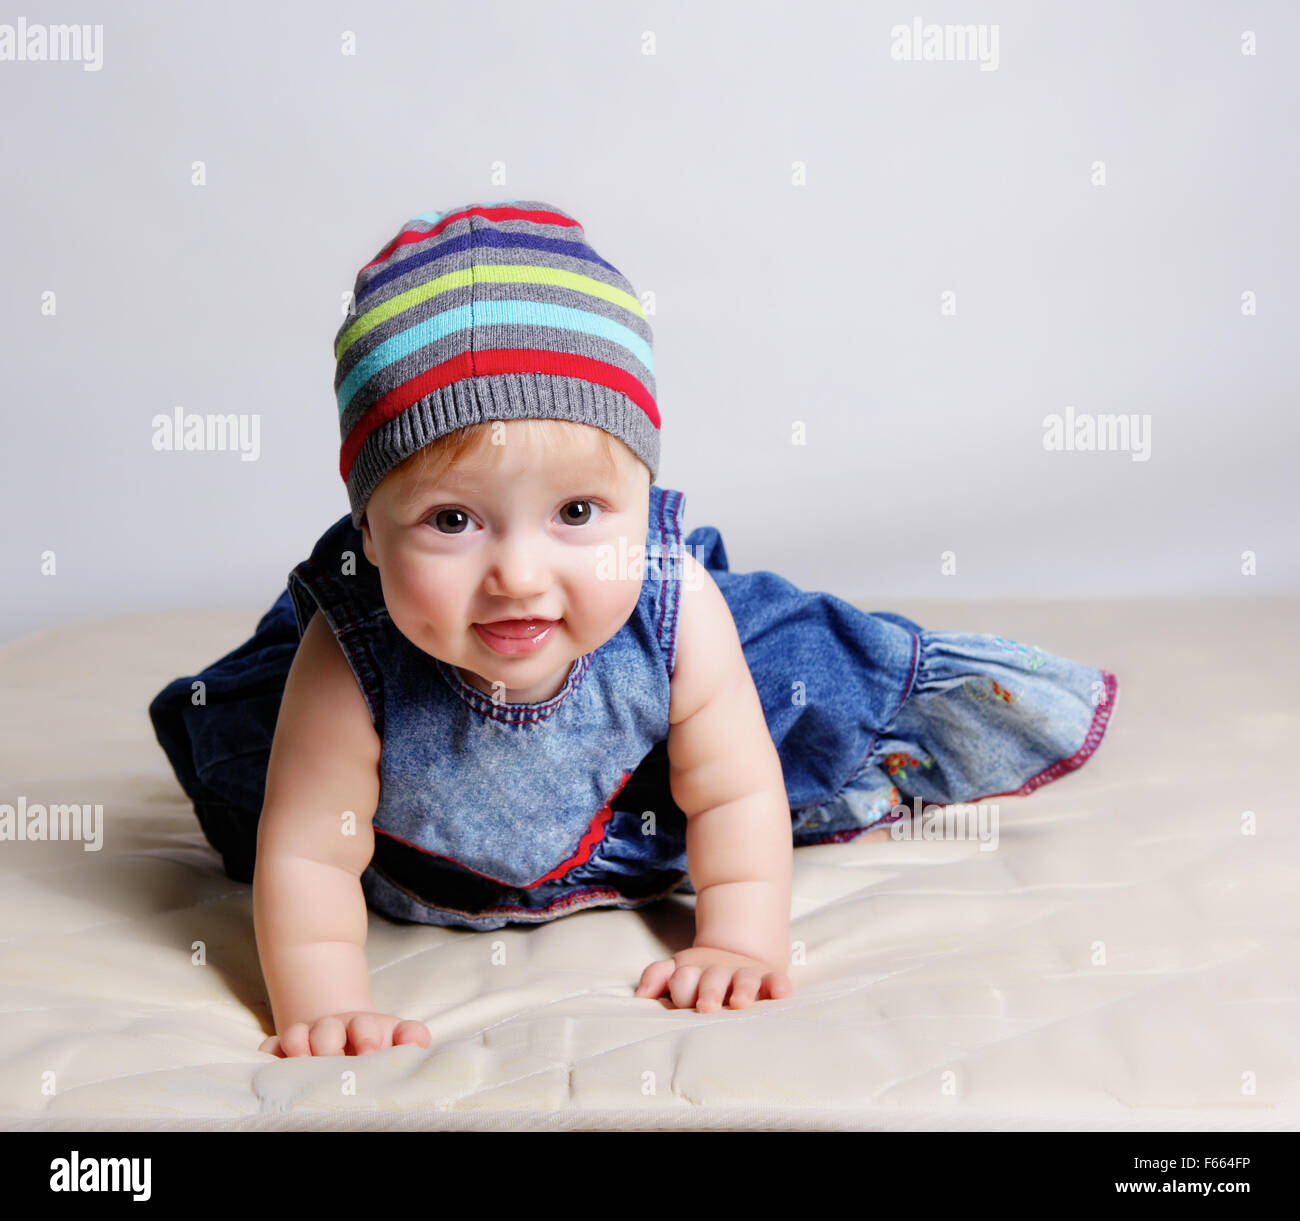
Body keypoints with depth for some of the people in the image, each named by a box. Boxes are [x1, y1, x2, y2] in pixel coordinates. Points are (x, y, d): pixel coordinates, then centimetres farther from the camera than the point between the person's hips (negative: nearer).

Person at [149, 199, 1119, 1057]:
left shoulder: (669, 606, -36)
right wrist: (324, 1012, -37)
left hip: (632, 823, 1)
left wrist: (740, 946, -26)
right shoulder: (354, 665, -42)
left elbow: (736, 794, -22)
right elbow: (307, 856, -30)